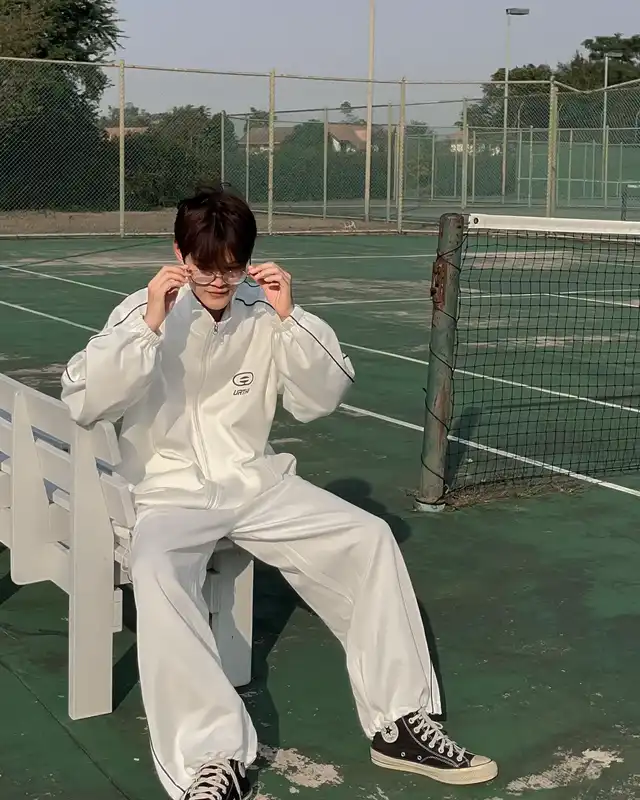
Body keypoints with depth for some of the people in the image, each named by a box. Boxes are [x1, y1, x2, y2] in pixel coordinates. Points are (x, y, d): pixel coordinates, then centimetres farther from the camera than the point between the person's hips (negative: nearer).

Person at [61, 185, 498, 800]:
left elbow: (321, 399, -2)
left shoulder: (262, 313, 1)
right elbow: (84, 403, -17)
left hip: (257, 482, 4)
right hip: (171, 492, -3)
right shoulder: (144, 312, -7)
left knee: (369, 537, -13)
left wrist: (291, 317, -15)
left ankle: (399, 723, -5)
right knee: (156, 572, -35)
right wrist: (150, 326, -26)